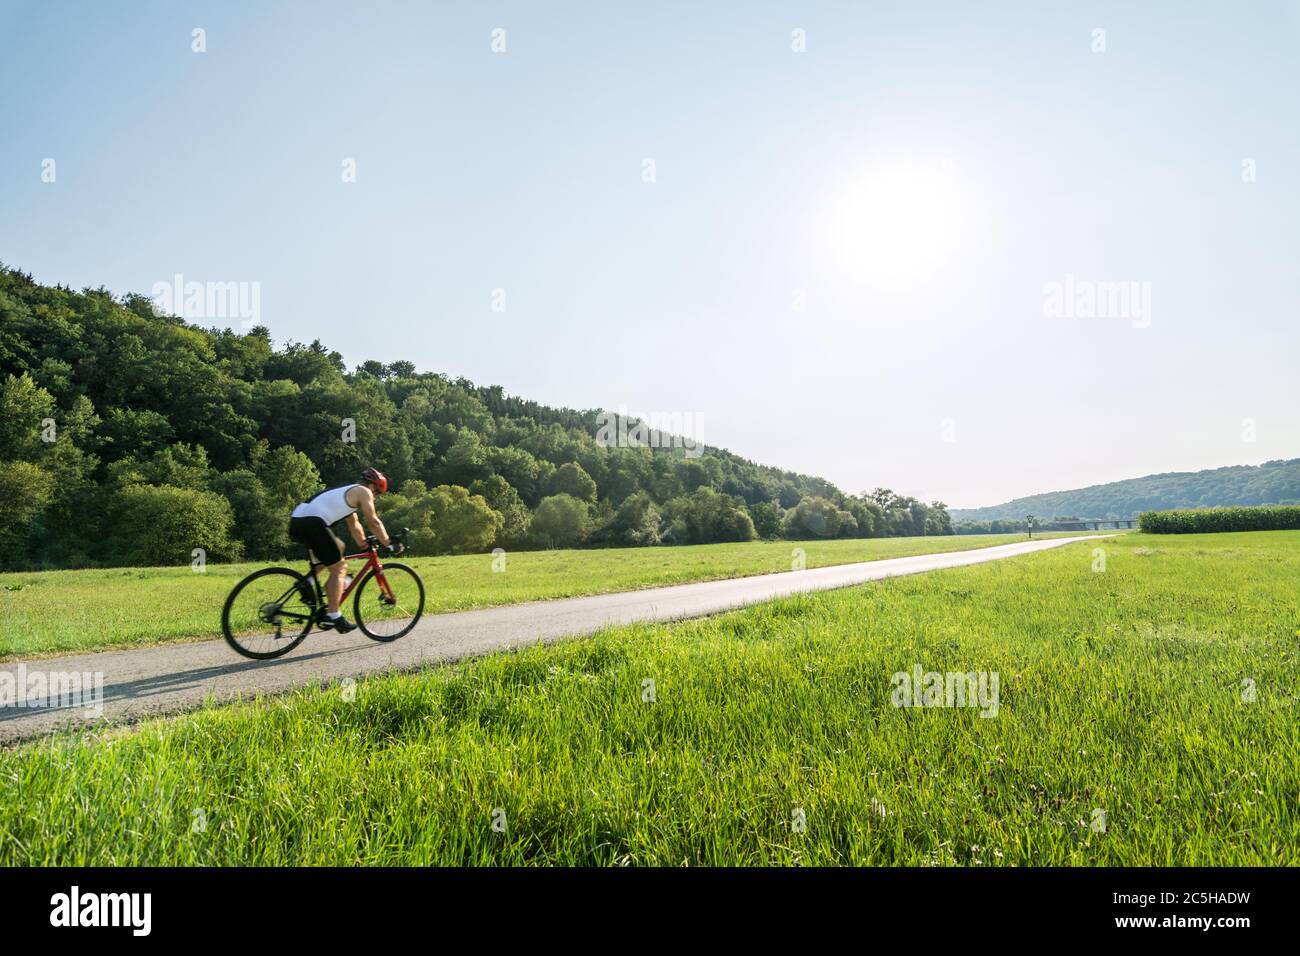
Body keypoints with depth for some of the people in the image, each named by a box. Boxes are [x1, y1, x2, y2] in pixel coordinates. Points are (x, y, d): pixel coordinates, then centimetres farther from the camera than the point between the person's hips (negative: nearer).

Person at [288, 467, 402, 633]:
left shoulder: (349, 492, 32)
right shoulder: (363, 491, 6)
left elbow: (354, 525, 38)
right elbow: (373, 522, 2)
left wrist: (366, 546, 41)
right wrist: (390, 544, 8)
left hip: (297, 520, 9)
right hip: (312, 522, -9)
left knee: (338, 547, 28)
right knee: (339, 568, -2)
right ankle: (332, 616, -4)